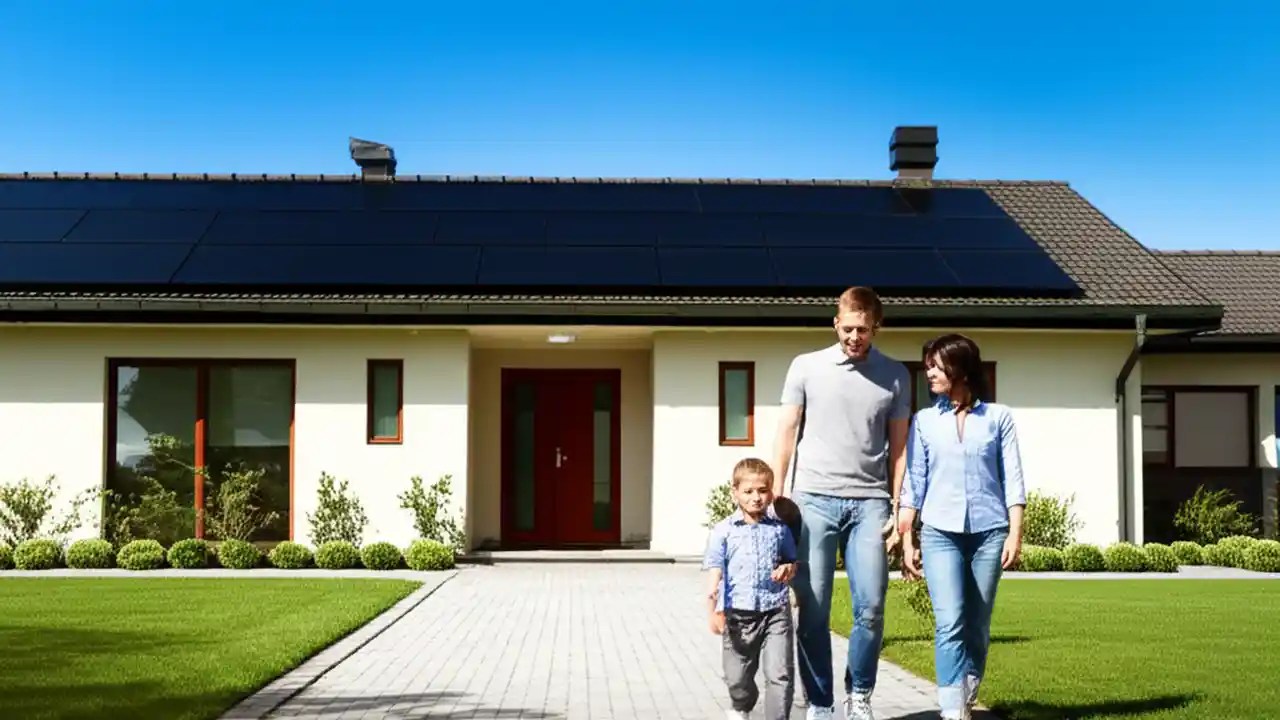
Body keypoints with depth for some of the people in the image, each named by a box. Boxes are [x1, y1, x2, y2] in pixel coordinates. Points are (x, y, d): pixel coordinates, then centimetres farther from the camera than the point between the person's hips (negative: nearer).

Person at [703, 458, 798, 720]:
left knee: (780, 674, -8)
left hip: (776, 612, 1)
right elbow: (715, 572, -6)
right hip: (739, 614, 0)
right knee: (737, 677, 14)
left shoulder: (779, 529, 6)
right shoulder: (723, 531, -2)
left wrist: (788, 569, -5)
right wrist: (714, 609, -17)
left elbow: (792, 561, 19)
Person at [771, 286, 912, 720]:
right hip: (814, 499, -1)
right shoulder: (806, 367, 5)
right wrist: (776, 495, -2)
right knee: (812, 610, 0)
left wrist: (898, 510, 3)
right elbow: (787, 433, 5)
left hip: (870, 502, 1)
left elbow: (898, 447, 9)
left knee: (871, 607, -2)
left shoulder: (896, 376, 8)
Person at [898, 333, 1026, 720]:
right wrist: (905, 538, 3)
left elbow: (1012, 478, 3)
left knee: (977, 627, 5)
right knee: (950, 624, -12)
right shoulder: (925, 421, 9)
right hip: (940, 532, 0)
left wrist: (1015, 533, -4)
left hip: (988, 532, 0)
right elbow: (914, 482, 7)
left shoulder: (998, 417, 5)